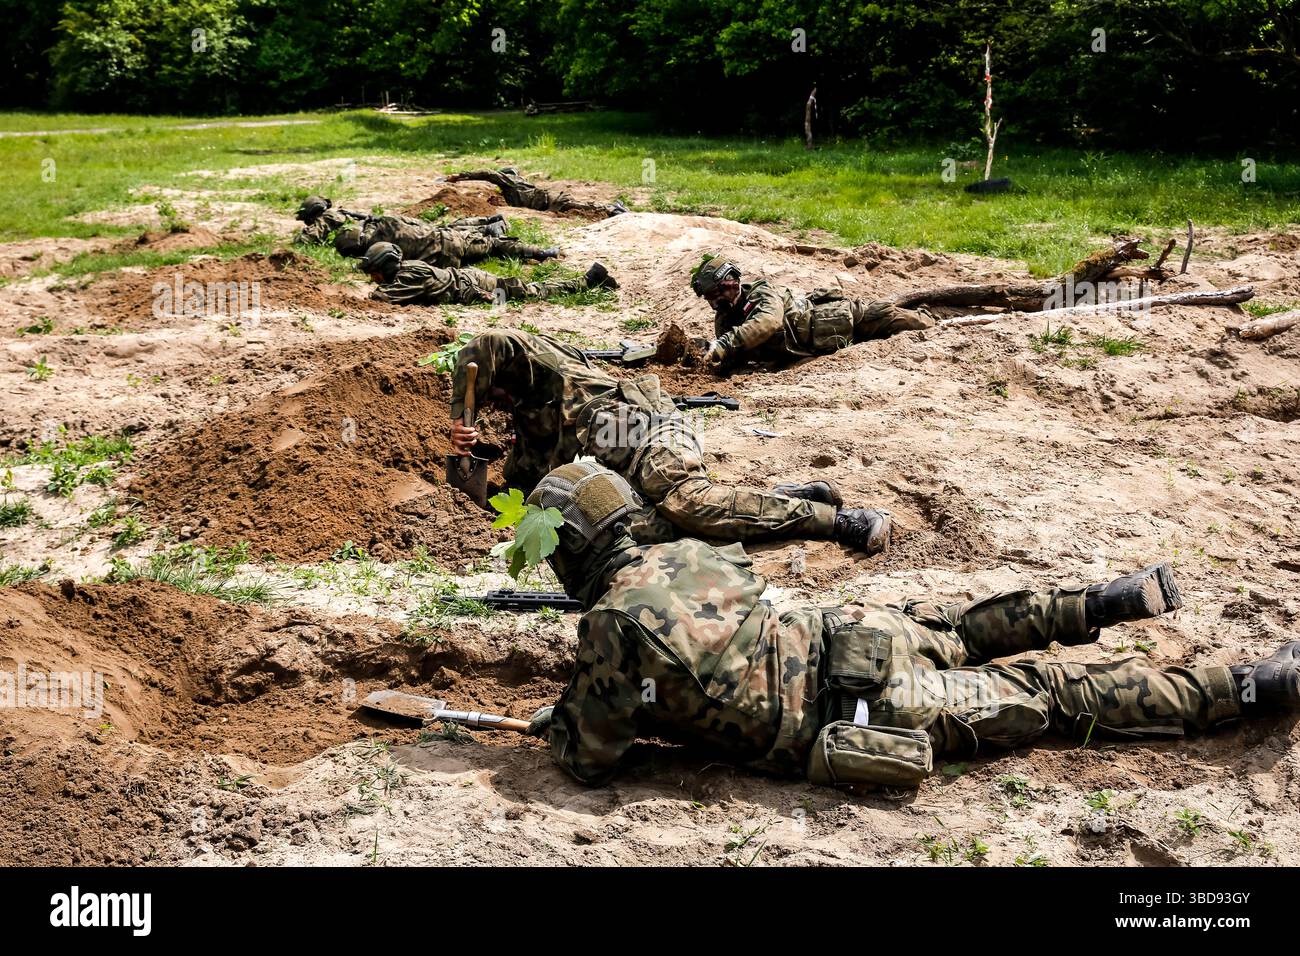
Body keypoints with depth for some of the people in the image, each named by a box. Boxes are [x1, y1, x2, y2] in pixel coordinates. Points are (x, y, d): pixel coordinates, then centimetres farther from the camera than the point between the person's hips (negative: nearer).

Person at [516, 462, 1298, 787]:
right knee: (952, 630, 37)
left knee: (1047, 698, 3)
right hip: (848, 635, 6)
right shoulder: (684, 554, 7)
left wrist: (561, 722, 13)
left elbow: (593, 760, -10)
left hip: (858, 713, -5)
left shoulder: (612, 623, -15)